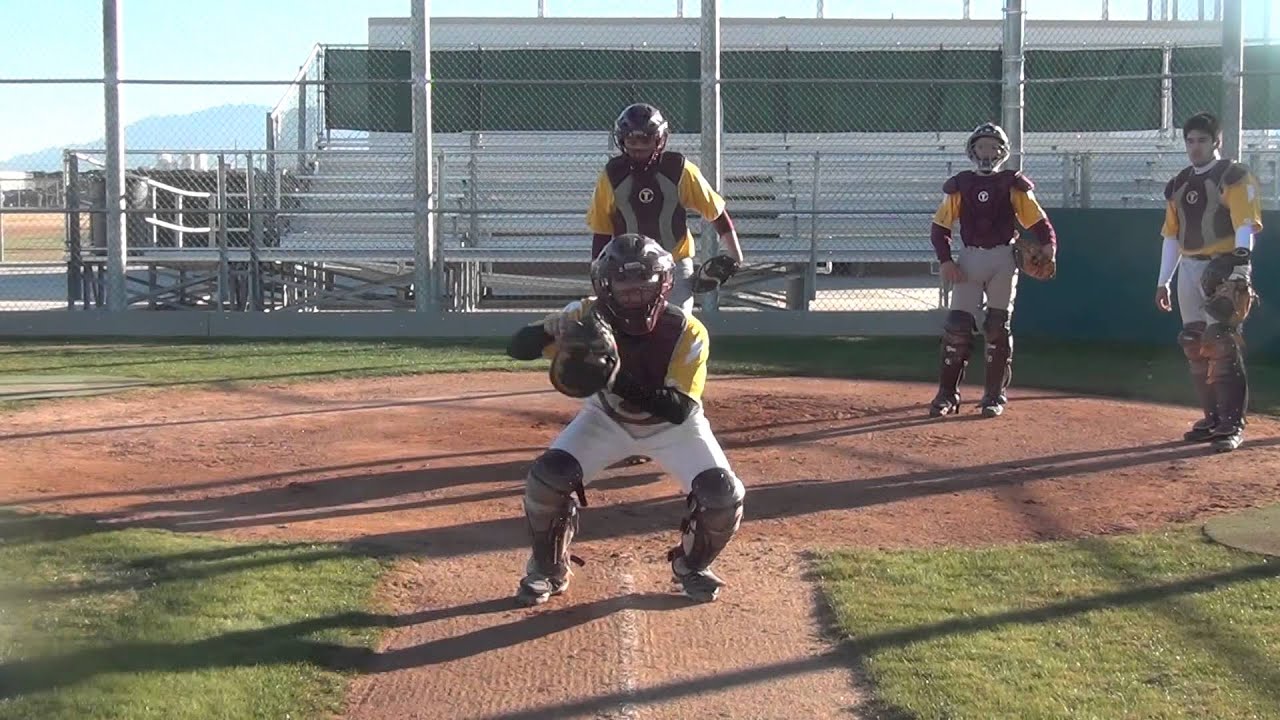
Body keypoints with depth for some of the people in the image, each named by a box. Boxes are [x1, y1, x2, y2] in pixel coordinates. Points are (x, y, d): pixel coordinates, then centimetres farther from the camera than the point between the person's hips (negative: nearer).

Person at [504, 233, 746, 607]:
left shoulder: (687, 332, -32)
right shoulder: (590, 316, -26)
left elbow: (681, 409, -37)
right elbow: (518, 347, -30)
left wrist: (622, 382, -52)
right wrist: (555, 329, -53)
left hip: (673, 424, -1)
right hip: (607, 418, 1)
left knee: (724, 494, -18)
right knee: (548, 477, -19)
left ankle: (692, 565, 14)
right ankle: (549, 571, 7)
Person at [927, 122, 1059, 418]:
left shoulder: (1013, 185, 3)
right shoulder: (959, 186, 6)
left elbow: (1038, 221, -3)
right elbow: (940, 227, 3)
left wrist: (1048, 245, -22)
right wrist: (946, 261, -10)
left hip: (1003, 260, -1)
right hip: (968, 260, 1)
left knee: (998, 327, 3)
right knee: (957, 326, -4)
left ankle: (995, 395, 11)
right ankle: (947, 394, 2)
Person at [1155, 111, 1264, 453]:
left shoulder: (1234, 177, -4)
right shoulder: (1178, 184, 16)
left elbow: (1246, 225, -14)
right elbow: (1171, 235, 19)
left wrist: (1240, 268, -26)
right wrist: (1163, 281, 15)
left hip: (1222, 267, -7)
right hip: (1189, 269, 7)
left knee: (1221, 343, -13)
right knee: (1194, 344, 7)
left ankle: (1232, 424, -10)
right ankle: (1212, 417, 17)